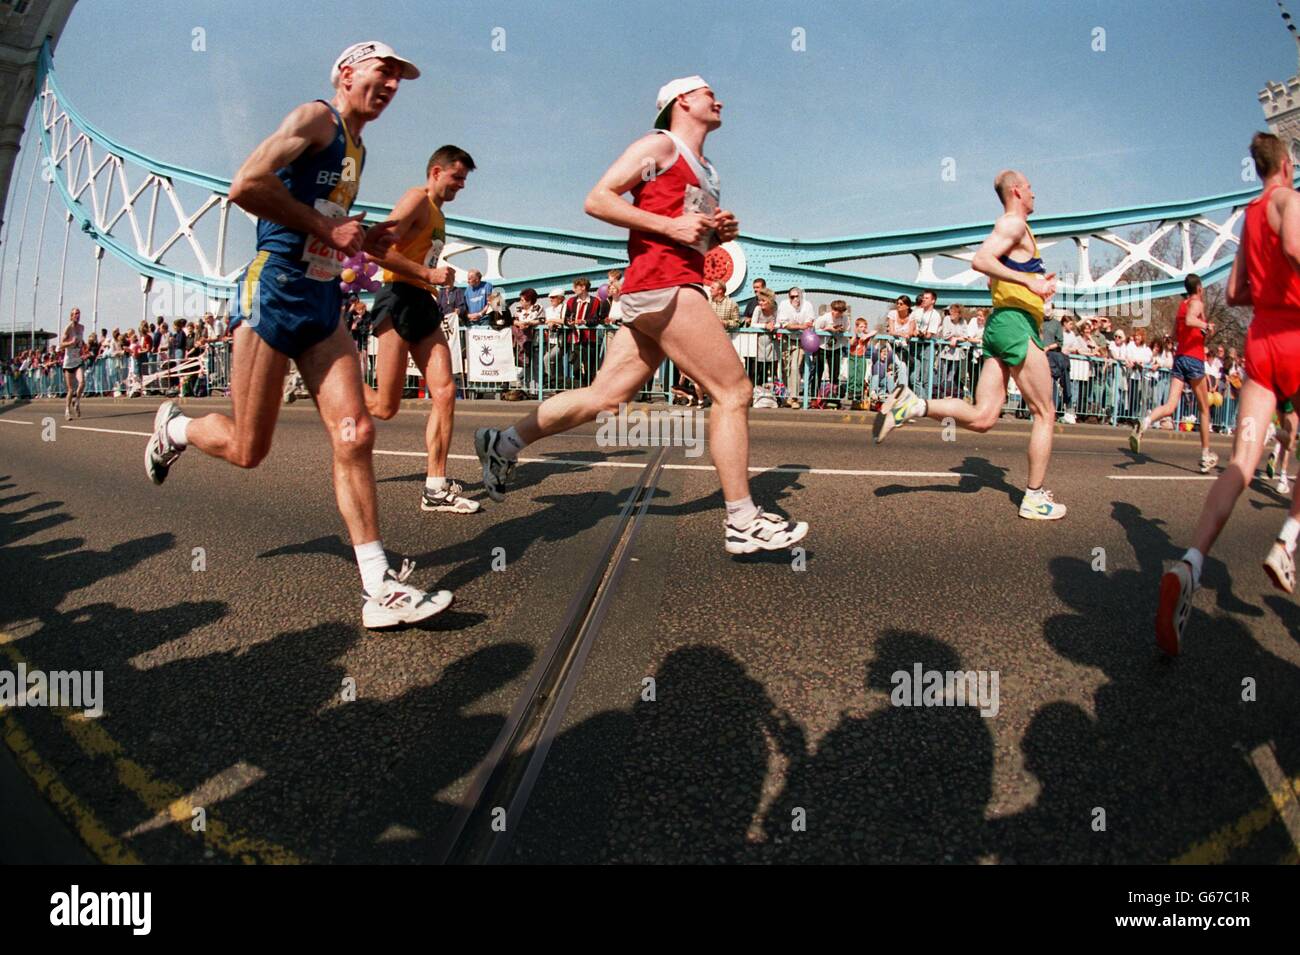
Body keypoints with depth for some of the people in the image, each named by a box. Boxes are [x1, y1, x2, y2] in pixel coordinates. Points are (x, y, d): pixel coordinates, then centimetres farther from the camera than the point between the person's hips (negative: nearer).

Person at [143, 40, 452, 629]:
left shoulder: (357, 147, 22)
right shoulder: (316, 118, -4)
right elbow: (246, 186, -18)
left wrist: (364, 242, 13)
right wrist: (328, 228, -13)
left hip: (323, 306, 8)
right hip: (274, 295, -7)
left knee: (354, 435, -7)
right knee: (247, 450, 0)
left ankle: (379, 587, -8)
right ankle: (174, 428, 35)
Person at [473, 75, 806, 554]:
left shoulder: (705, 171, 28)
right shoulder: (659, 144, 1)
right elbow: (597, 199, -7)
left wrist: (719, 232, 12)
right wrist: (672, 225, -14)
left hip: (675, 289, 10)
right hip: (662, 284, -10)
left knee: (605, 396, 7)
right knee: (733, 391, -10)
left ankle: (503, 442, 15)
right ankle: (742, 522, -5)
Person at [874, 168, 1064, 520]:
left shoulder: (1011, 229, 24)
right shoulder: (1014, 224, -6)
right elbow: (980, 260, -22)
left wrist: (1033, 283, 27)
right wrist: (1028, 281, -25)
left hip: (1000, 324, 9)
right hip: (1016, 323, -9)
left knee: (982, 417, 2)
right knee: (1045, 413, 0)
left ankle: (913, 405, -12)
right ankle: (1035, 498, 4)